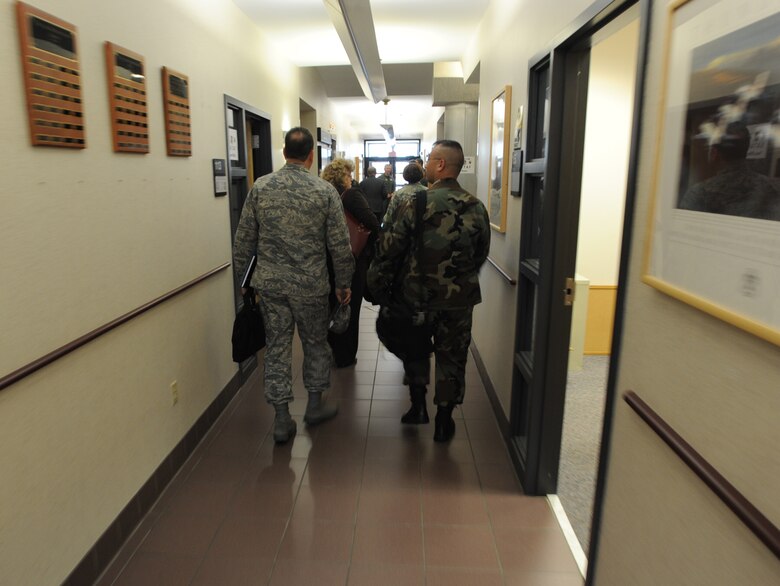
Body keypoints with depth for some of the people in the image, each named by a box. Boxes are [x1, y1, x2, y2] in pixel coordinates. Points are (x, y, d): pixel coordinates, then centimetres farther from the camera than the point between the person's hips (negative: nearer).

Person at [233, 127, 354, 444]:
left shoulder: (260, 187, -2)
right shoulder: (325, 190, -7)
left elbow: (244, 240, 1)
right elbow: (340, 245, -6)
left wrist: (242, 275, 14)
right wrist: (343, 283, 5)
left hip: (270, 283, 2)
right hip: (310, 285, -2)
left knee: (277, 347, 10)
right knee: (315, 343, 17)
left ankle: (282, 419, 16)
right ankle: (315, 405, 31)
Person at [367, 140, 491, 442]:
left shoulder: (413, 203, -13)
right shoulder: (476, 208, -3)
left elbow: (388, 251, -12)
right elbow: (481, 256, 7)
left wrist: (378, 289, 0)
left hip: (416, 295, -1)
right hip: (459, 299, 2)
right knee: (451, 357, 14)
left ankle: (418, 406, 29)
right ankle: (444, 422, 24)